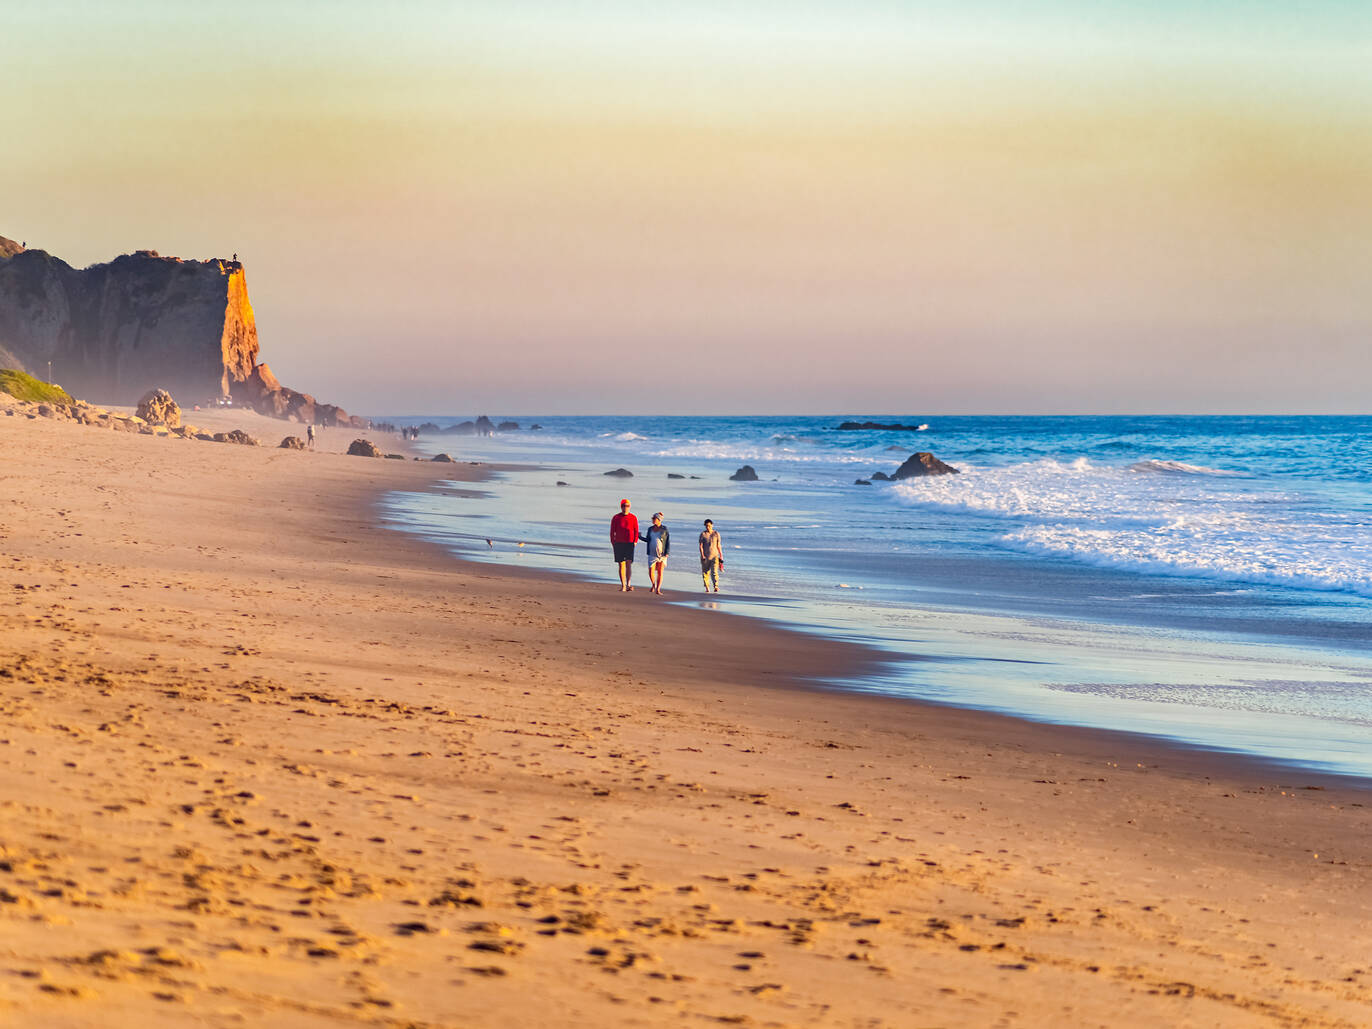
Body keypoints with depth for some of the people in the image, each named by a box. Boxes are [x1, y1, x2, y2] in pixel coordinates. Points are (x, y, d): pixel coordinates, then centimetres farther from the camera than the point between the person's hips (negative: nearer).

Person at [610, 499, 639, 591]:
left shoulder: (633, 518, 5)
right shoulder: (616, 518, 4)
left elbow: (636, 531, 7)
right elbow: (612, 532, 7)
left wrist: (635, 541, -5)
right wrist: (613, 543, -1)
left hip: (630, 543, -1)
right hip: (619, 544, 1)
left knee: (629, 563, -13)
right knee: (621, 564, 1)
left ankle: (628, 584, -14)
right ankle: (623, 586, 4)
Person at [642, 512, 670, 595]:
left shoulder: (664, 529, -3)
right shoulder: (650, 529, 7)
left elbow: (668, 542, -3)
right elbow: (647, 540, 18)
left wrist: (666, 553, -10)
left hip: (662, 554, -3)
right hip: (652, 554, 3)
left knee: (660, 572, -3)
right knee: (651, 572, -5)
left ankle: (658, 590, 4)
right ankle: (654, 584, 24)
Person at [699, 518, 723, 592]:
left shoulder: (716, 534, 6)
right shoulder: (703, 534, 1)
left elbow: (718, 546, 11)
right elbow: (701, 546, -3)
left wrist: (721, 556, 11)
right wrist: (702, 556, -15)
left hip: (714, 556, 0)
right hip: (705, 557, 0)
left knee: (714, 572, -15)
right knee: (705, 573, 6)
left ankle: (716, 587, -24)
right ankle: (707, 588, 20)